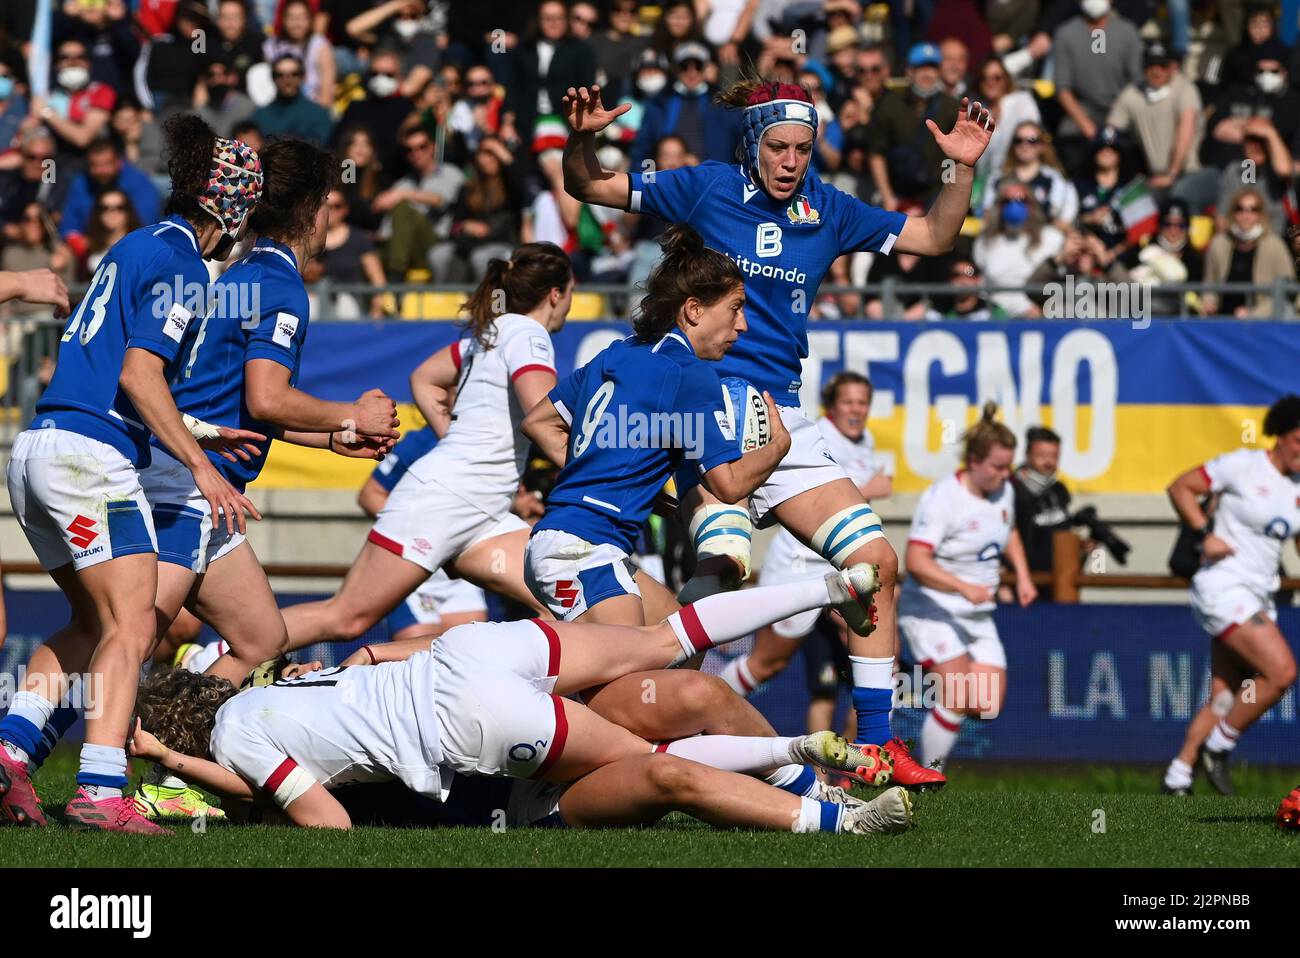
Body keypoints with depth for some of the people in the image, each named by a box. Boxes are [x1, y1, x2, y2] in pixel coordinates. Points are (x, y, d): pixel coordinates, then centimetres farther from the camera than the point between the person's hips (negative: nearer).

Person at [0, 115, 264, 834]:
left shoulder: (139, 247, 20)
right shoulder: (180, 265, -7)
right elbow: (139, 374, -17)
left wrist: (196, 434, 26)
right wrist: (199, 465, -15)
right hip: (90, 457, -9)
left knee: (92, 626, 16)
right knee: (130, 627, -11)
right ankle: (99, 791, -20)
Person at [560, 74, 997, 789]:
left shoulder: (828, 210, 10)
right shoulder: (708, 188, 0)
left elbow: (931, 238, 18)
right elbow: (589, 188, 2)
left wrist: (963, 170, 3)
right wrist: (582, 139, -18)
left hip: (782, 416, 5)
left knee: (875, 561, 0)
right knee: (724, 558, -29)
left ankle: (874, 741, 9)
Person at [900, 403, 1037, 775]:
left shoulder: (1004, 492, 5)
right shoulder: (942, 498, -19)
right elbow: (916, 562, -25)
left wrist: (1023, 576, 12)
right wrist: (964, 588, -35)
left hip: (978, 615, 7)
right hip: (932, 608, -7)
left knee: (989, 705, -5)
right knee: (959, 699, -19)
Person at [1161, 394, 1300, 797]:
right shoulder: (1243, 466, -9)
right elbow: (1180, 488, -4)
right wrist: (1205, 534, -14)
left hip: (1259, 597, 7)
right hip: (1224, 586, -7)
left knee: (1225, 698, 5)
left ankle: (1177, 776, 12)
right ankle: (1218, 747, -4)